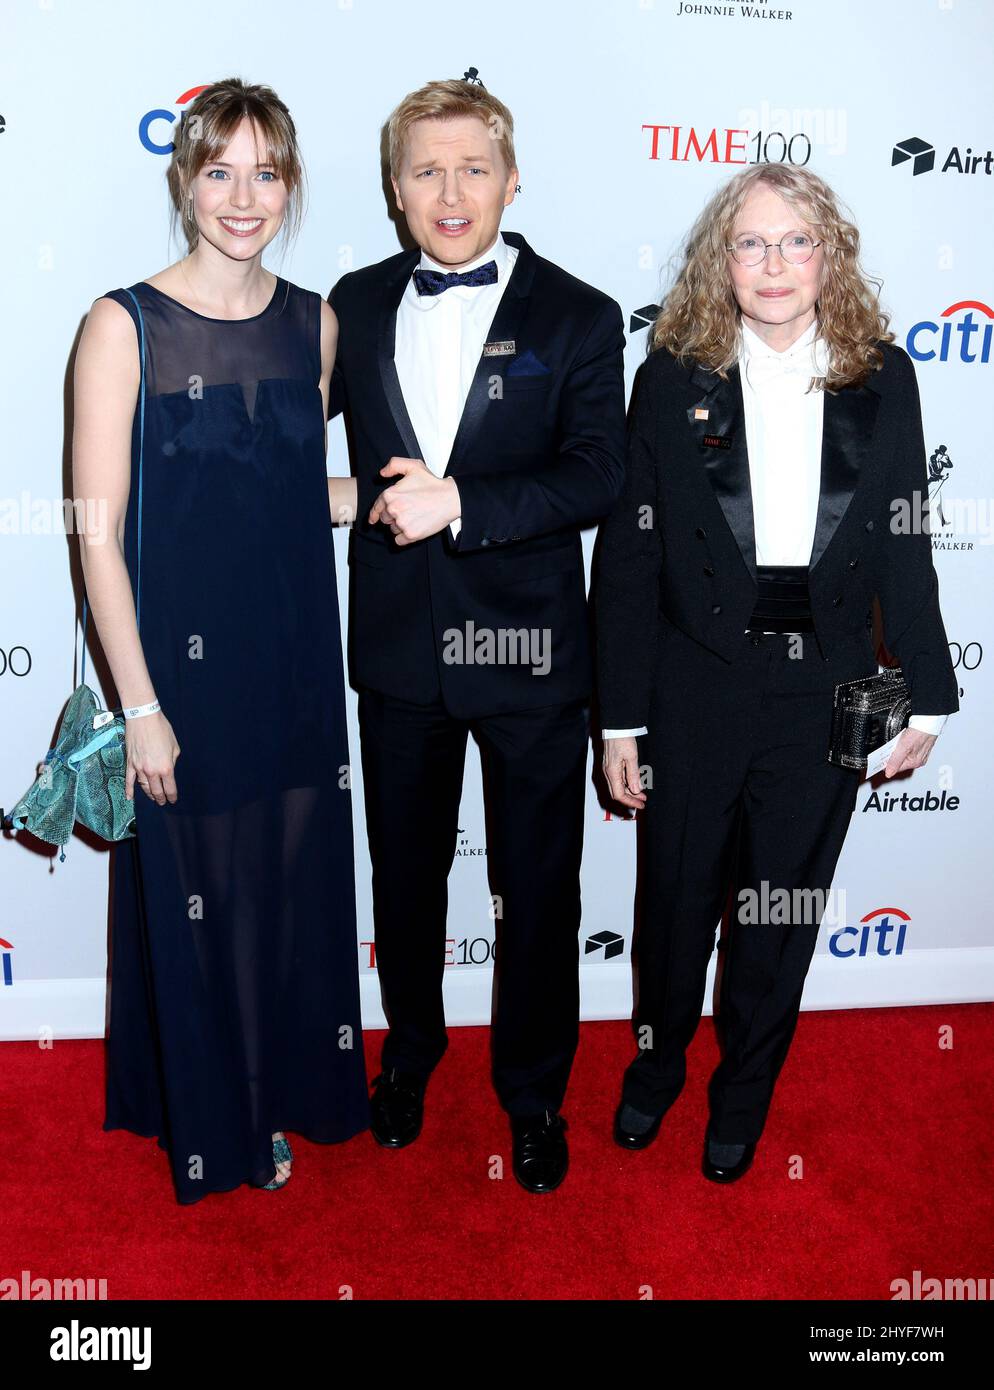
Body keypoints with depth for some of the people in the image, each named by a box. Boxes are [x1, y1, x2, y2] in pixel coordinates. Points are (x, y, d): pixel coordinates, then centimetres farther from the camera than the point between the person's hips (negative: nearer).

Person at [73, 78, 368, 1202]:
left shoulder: (314, 322, 5)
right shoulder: (125, 326, -10)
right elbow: (99, 532, -12)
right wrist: (139, 705, -14)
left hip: (297, 659, 5)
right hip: (181, 664, -4)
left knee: (295, 886, 16)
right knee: (193, 893, 11)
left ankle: (277, 1098, 41)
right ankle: (204, 1120, 37)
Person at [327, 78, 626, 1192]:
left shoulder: (578, 317, -3)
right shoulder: (357, 304, 6)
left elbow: (595, 478, -12)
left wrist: (460, 502, -23)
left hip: (526, 643, -2)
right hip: (397, 642, 3)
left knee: (538, 891, 9)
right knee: (404, 871, 18)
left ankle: (534, 1091, 32)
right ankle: (411, 1047, 44)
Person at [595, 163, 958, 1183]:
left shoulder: (882, 379, 1)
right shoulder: (673, 379, -4)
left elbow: (904, 545, 5)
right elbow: (628, 556, -5)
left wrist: (927, 694, 4)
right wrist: (621, 718, -7)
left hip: (826, 689, 1)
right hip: (696, 685, -1)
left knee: (785, 904, 14)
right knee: (678, 894, 14)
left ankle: (745, 1089, 39)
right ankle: (658, 1059, 43)